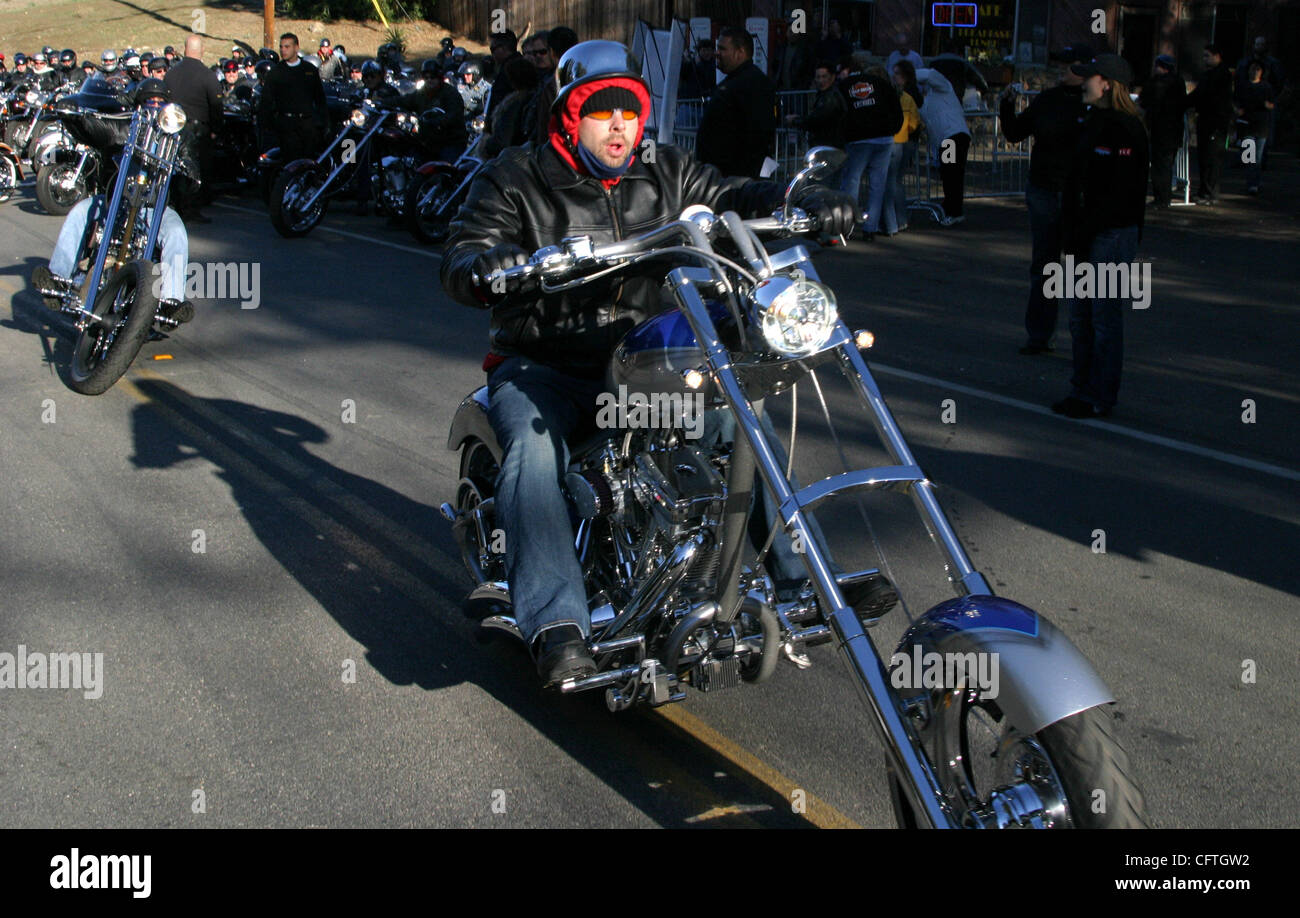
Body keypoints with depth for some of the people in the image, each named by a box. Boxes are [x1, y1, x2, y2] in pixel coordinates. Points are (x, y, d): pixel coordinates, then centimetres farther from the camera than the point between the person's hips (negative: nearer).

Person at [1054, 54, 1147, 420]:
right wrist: (1073, 234, 14)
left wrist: (1085, 233, -19)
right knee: (1080, 317, 13)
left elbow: (1117, 194, -18)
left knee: (1105, 317, -3)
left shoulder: (1125, 129, -13)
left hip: (1112, 235, -9)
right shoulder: (1094, 122, 16)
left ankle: (1100, 397, 4)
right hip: (1087, 235, 9)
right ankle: (1083, 387, 22)